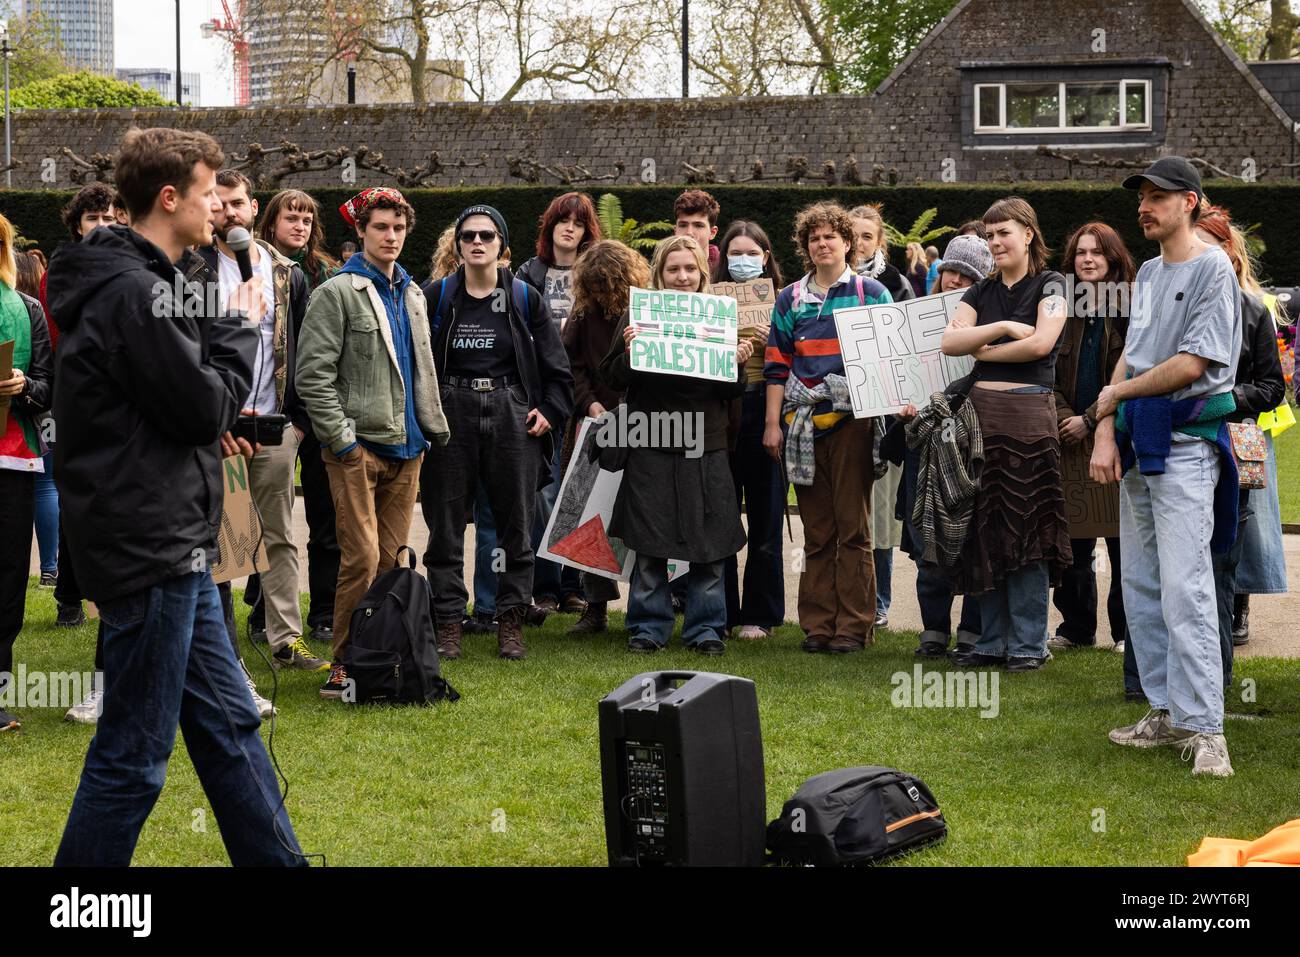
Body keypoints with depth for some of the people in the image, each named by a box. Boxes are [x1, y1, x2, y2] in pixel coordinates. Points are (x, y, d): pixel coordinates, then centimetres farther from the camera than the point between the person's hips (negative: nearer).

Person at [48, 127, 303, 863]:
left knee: (229, 724, 16)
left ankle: (280, 861, 25)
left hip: (173, 547, 11)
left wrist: (209, 423, 8)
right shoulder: (136, 292, -18)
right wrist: (241, 328, -4)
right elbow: (204, 407, -17)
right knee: (133, 758, -3)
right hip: (150, 551, -11)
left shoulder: (143, 281, 14)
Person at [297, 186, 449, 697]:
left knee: (392, 559, 8)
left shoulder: (412, 294, 18)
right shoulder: (337, 292, -5)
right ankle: (344, 665, -2)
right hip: (358, 446, -6)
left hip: (406, 446, 7)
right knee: (362, 559, -9)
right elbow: (313, 373, -10)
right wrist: (341, 439, -14)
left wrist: (435, 427, 17)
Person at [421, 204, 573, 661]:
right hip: (451, 417, 0)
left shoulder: (525, 299, 5)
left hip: (512, 417, 0)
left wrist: (549, 411, -3)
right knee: (445, 528, 1)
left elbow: (556, 367, 7)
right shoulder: (436, 297, 4)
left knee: (516, 527, 3)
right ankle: (448, 626, 7)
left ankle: (511, 623, 12)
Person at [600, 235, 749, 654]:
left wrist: (738, 364, -9)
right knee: (649, 542, 3)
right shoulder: (638, 315, 4)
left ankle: (706, 628, 12)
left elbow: (733, 391, 11)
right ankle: (649, 627, 13)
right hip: (650, 444, -1)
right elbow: (613, 379, 3)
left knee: (708, 543, 2)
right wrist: (629, 353, -16)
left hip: (705, 445, 1)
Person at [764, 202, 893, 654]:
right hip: (804, 424, 3)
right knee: (816, 531, 6)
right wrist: (773, 422, 7)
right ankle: (818, 625, 10)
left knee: (853, 527, -3)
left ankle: (854, 626, 1)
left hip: (851, 418, -3)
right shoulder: (790, 300, 15)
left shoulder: (871, 293, 6)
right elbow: (777, 365, 14)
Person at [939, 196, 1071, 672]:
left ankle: (1029, 644, 0)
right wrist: (1003, 328, -11)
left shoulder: (1049, 285, 0)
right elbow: (949, 340, 1)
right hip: (982, 411, 5)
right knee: (987, 532, 6)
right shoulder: (982, 292, 15)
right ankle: (992, 640, 13)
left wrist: (982, 350, -3)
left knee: (1025, 530, -5)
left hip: (1028, 412, -5)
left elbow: (1041, 343, -14)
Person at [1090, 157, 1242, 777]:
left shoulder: (1212, 270, -8)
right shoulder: (1148, 273, 18)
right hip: (1139, 444, 9)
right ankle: (1166, 713, 17)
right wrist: (1105, 432, 4)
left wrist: (1117, 394, -4)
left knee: (1185, 588, -14)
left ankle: (1205, 728, -14)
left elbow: (1192, 364, -15)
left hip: (1187, 443, -9)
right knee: (1140, 585, 10)